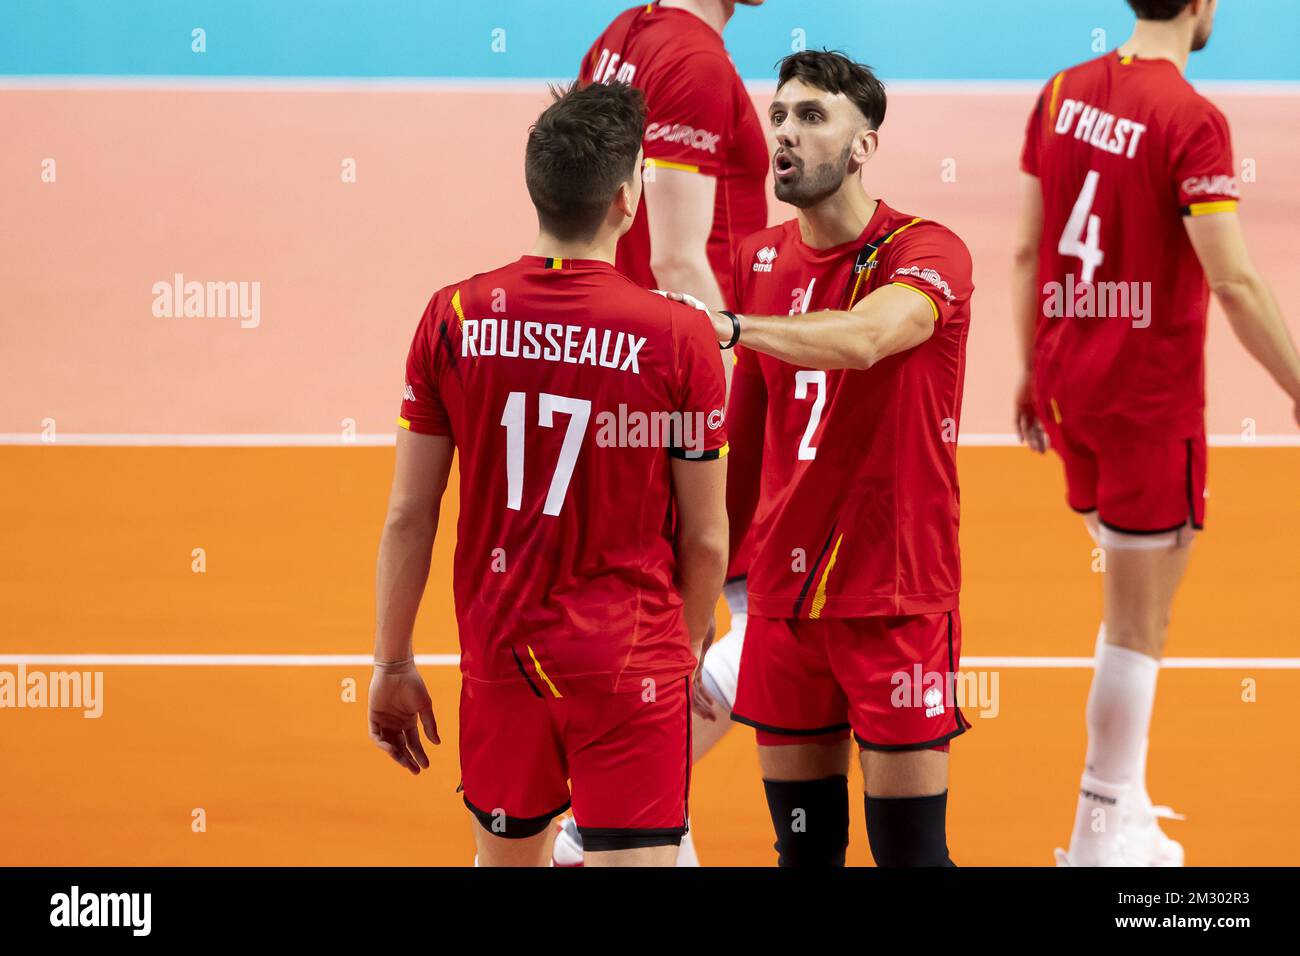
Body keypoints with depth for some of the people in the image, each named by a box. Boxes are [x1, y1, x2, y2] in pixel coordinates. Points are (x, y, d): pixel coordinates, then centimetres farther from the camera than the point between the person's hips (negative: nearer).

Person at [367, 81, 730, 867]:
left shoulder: (452, 319, -4)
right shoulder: (680, 336, -11)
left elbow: (409, 516, 0)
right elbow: (707, 540, -3)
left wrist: (394, 663, 9)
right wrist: (690, 649, 15)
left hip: (499, 655, 3)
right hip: (629, 661, -3)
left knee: (507, 858, 20)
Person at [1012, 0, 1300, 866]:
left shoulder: (1062, 95, 4)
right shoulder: (1191, 119, -16)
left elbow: (1027, 251, 9)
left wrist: (1031, 371, 19)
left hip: (1066, 388, 7)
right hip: (1150, 397, -7)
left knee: (1131, 590, 23)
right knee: (1140, 623, 2)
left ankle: (1124, 796, 25)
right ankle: (1103, 833, 7)